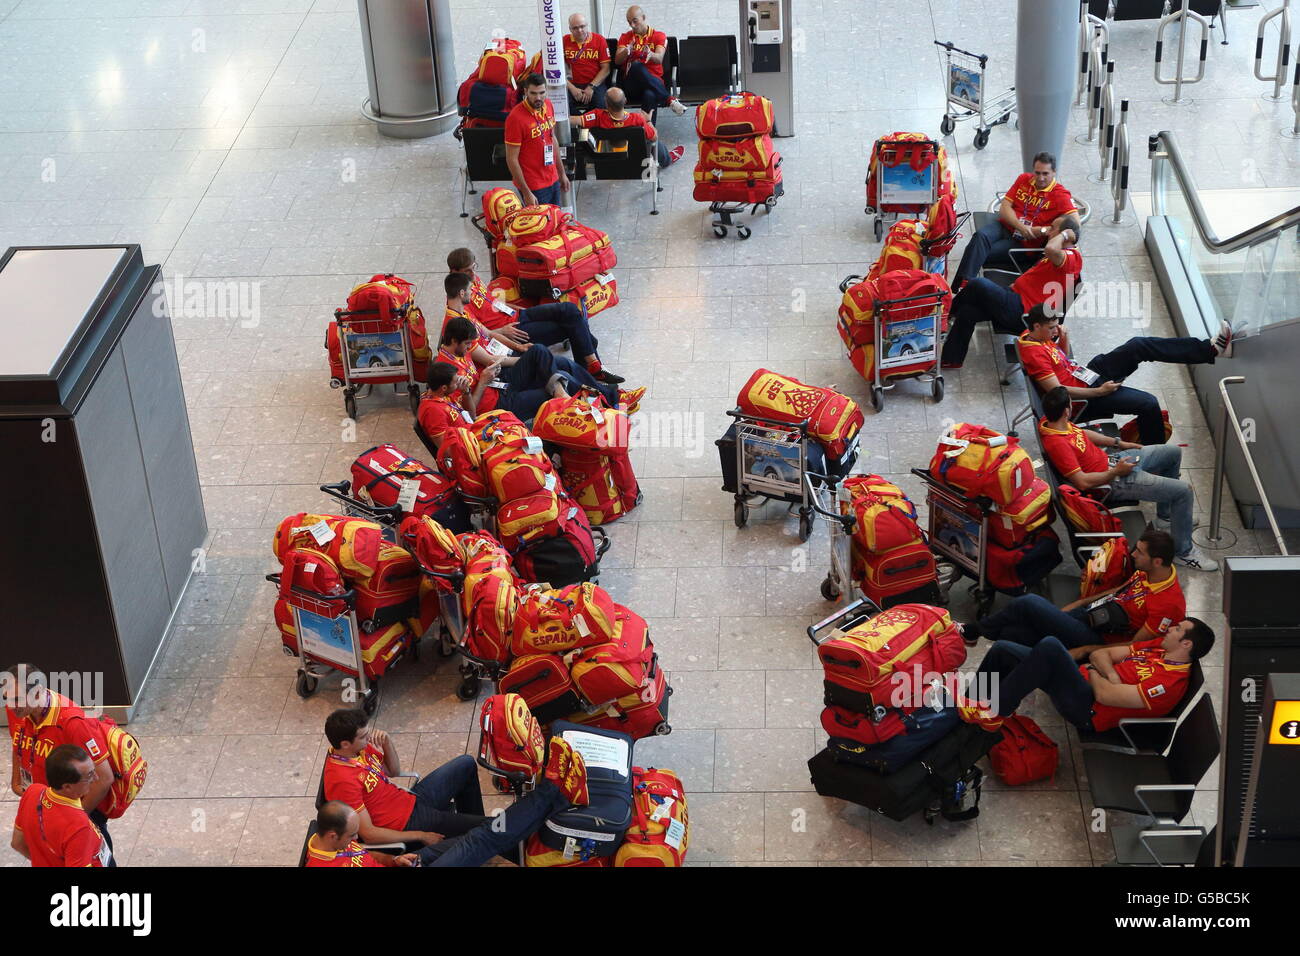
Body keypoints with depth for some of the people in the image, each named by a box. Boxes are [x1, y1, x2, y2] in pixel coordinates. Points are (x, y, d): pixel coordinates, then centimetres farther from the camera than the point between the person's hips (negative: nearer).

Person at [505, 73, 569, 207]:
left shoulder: (548, 105, 1)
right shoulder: (516, 117, -21)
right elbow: (512, 159, -18)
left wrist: (562, 173, 18)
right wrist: (526, 193, -18)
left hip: (553, 180, 7)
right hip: (533, 186, -7)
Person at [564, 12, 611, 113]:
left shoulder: (599, 40, 5)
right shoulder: (565, 41, 5)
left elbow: (605, 69, 1)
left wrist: (591, 87, -10)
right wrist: (572, 88, -9)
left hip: (595, 84, 0)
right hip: (573, 85, 0)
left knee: (600, 105, -30)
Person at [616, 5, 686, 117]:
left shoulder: (659, 36, 10)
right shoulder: (625, 37, 15)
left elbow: (659, 59, -9)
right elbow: (617, 61, -1)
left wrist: (650, 54, -34)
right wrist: (626, 52, -23)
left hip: (654, 81, -2)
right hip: (631, 85, 2)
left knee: (650, 95, -41)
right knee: (636, 66, -35)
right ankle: (669, 99, -32)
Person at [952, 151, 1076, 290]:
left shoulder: (1060, 195, -3)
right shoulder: (1024, 179, 12)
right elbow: (1004, 208, 6)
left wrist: (1044, 230, -23)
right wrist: (1020, 226, -13)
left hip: (1024, 242, -4)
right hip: (1005, 226, 4)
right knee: (980, 235, -30)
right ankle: (963, 283, -40)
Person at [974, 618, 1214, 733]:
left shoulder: (1171, 683, -16)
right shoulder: (1158, 646, 12)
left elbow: (1105, 695, -20)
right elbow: (1100, 653, 11)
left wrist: (1091, 670, -1)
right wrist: (1110, 674, -9)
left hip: (1086, 711, -9)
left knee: (1050, 646, -33)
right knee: (1003, 649, 2)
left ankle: (994, 711, -21)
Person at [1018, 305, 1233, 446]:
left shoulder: (1040, 337, 6)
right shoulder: (1034, 354, -24)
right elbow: (1057, 391, -27)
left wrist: (1064, 338, 0)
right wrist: (1099, 392, -22)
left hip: (1090, 372, 9)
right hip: (1085, 398, -9)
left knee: (1138, 346, -5)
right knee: (1148, 403, -18)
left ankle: (1209, 350, -7)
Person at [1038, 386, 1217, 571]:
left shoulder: (1049, 421, -5)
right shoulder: (1057, 444, -33)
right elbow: (1082, 482, -32)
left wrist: (1119, 443, 12)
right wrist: (1116, 472, -19)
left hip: (1111, 460, 10)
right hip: (1114, 481, -10)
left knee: (1174, 452, 22)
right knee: (1183, 491, -12)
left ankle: (1165, 516, 36)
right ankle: (1183, 552, 4)